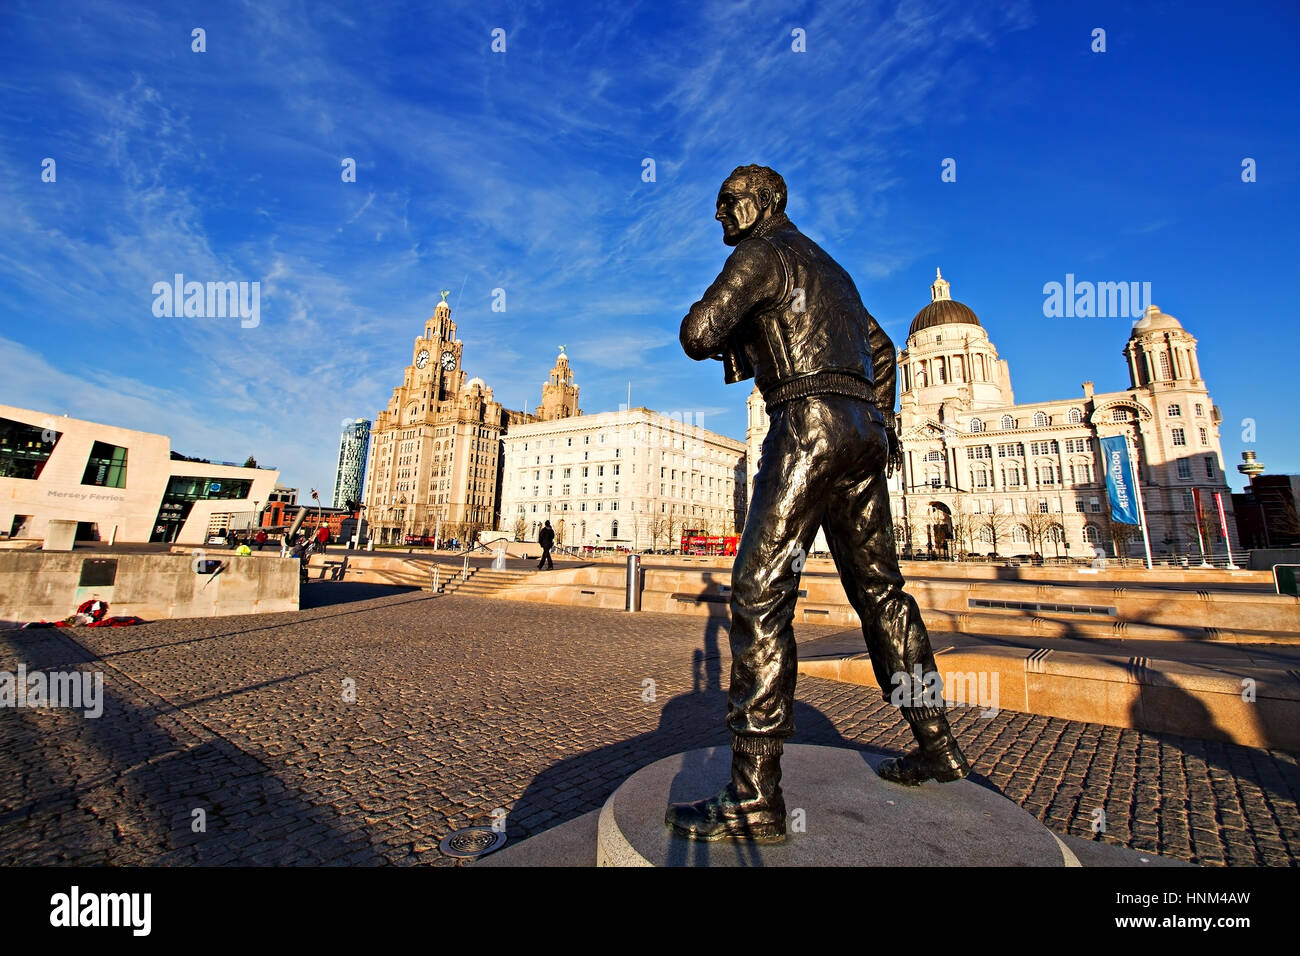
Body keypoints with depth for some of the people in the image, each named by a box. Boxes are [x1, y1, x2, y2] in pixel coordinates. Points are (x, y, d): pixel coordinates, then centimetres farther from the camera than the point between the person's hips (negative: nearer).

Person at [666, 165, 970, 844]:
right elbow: (881, 348, 35)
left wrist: (730, 338, 14)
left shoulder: (764, 252, 5)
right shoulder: (829, 267, 32)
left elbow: (698, 334, -8)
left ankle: (754, 798, -12)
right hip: (864, 433, 10)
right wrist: (883, 421, 34)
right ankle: (936, 745, 26)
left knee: (760, 591, -14)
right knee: (878, 588, 15)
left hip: (810, 424, -10)